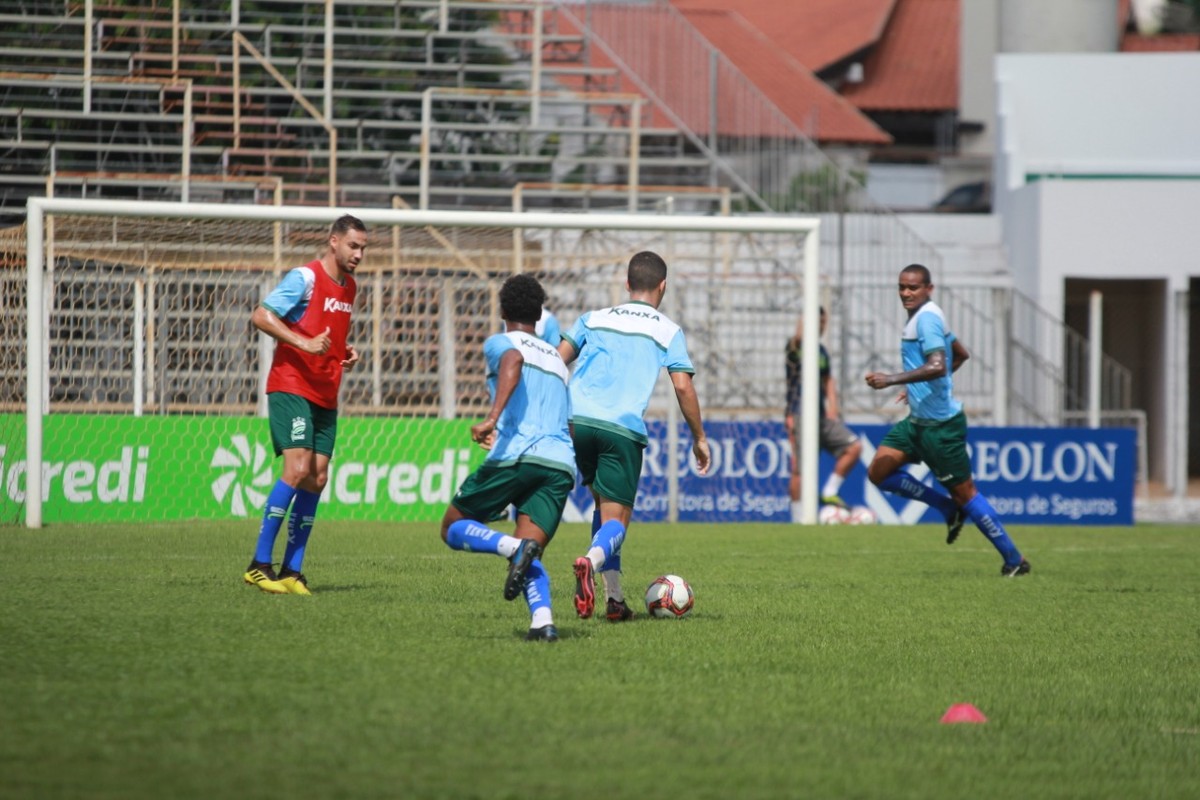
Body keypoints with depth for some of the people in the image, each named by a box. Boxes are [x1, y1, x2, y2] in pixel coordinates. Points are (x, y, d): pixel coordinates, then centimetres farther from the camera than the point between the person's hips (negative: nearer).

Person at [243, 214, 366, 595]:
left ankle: (291, 571, 5)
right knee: (297, 468, -18)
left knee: (317, 478, 1)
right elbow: (260, 316, -16)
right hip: (291, 387, -8)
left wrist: (346, 353, 9)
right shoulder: (305, 278, -9)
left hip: (325, 395, 8)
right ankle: (259, 565, -12)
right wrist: (304, 343, -25)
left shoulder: (349, 287, 16)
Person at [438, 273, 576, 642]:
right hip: (562, 466, 5)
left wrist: (492, 418, -26)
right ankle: (542, 620, -27)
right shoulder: (557, 359, 30)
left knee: (453, 528, 10)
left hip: (516, 456, -5)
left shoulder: (501, 342, 11)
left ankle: (516, 547, -21)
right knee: (529, 558, 5)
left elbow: (513, 361, -15)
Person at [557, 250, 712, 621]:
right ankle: (592, 560, -36)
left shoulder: (593, 319, 19)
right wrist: (699, 437, 12)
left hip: (576, 420, 3)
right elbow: (683, 386, 2)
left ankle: (615, 598, 15)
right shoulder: (668, 331, 11)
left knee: (603, 502, 21)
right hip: (623, 429, -3)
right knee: (616, 519, 0)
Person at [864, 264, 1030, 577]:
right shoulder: (924, 317, 13)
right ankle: (949, 509, 14)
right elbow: (961, 354, 26)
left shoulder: (926, 318, -17)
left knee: (964, 492, -2)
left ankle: (1014, 560, 8)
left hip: (941, 425, -10)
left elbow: (937, 366, -30)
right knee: (879, 472, 2)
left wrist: (892, 380, -34)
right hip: (918, 421, 10)